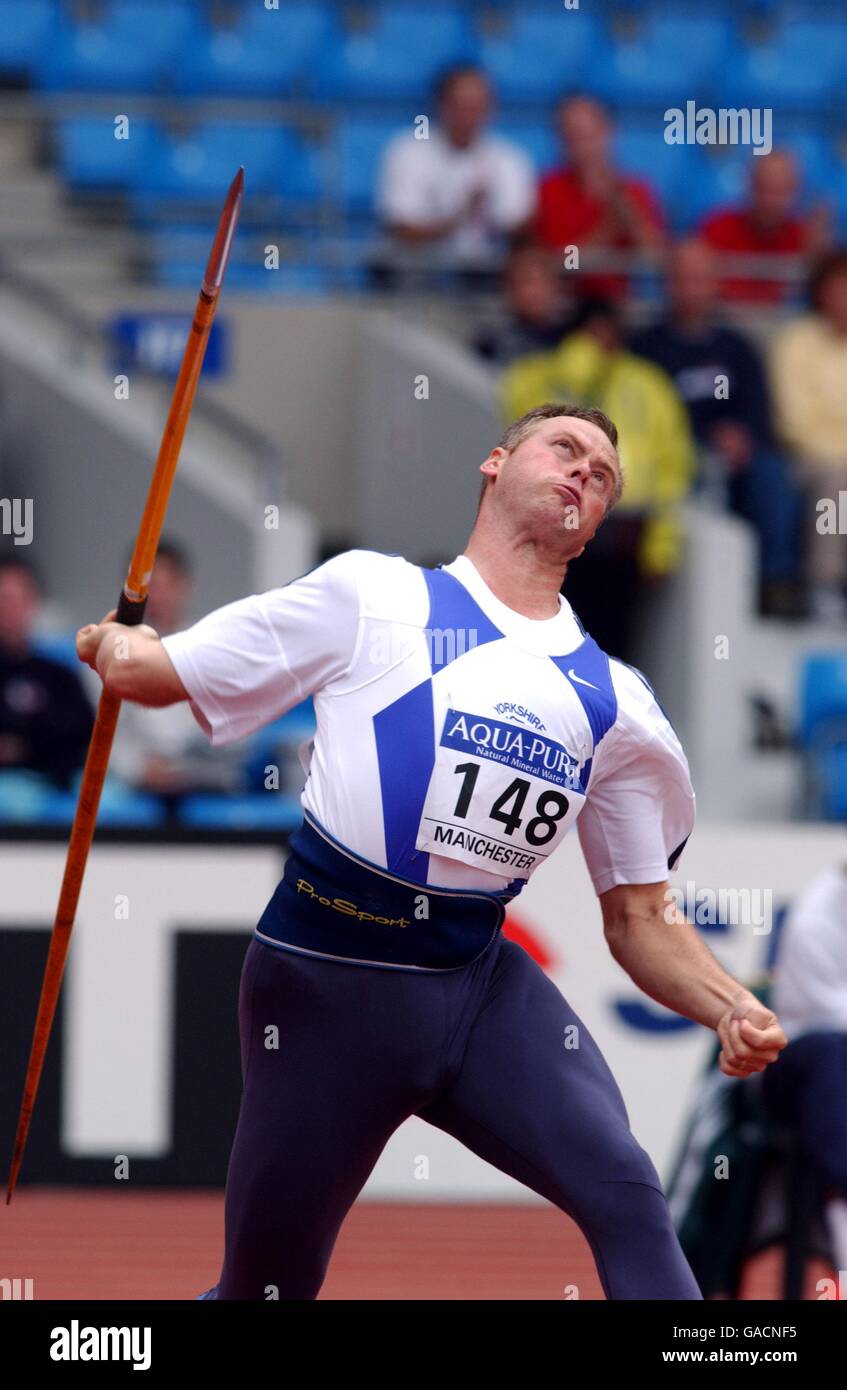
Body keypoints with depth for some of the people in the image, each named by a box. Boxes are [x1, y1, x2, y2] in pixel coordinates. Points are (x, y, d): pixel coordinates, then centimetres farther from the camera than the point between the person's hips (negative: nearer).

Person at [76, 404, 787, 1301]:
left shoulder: (613, 701, 13)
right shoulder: (370, 596, 3)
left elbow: (640, 916, 15)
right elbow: (143, 670, 7)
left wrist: (729, 1010, -3)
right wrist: (114, 640, 30)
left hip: (487, 982, 3)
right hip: (332, 974, -3)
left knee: (627, 1196, -19)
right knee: (266, 1285, 3)